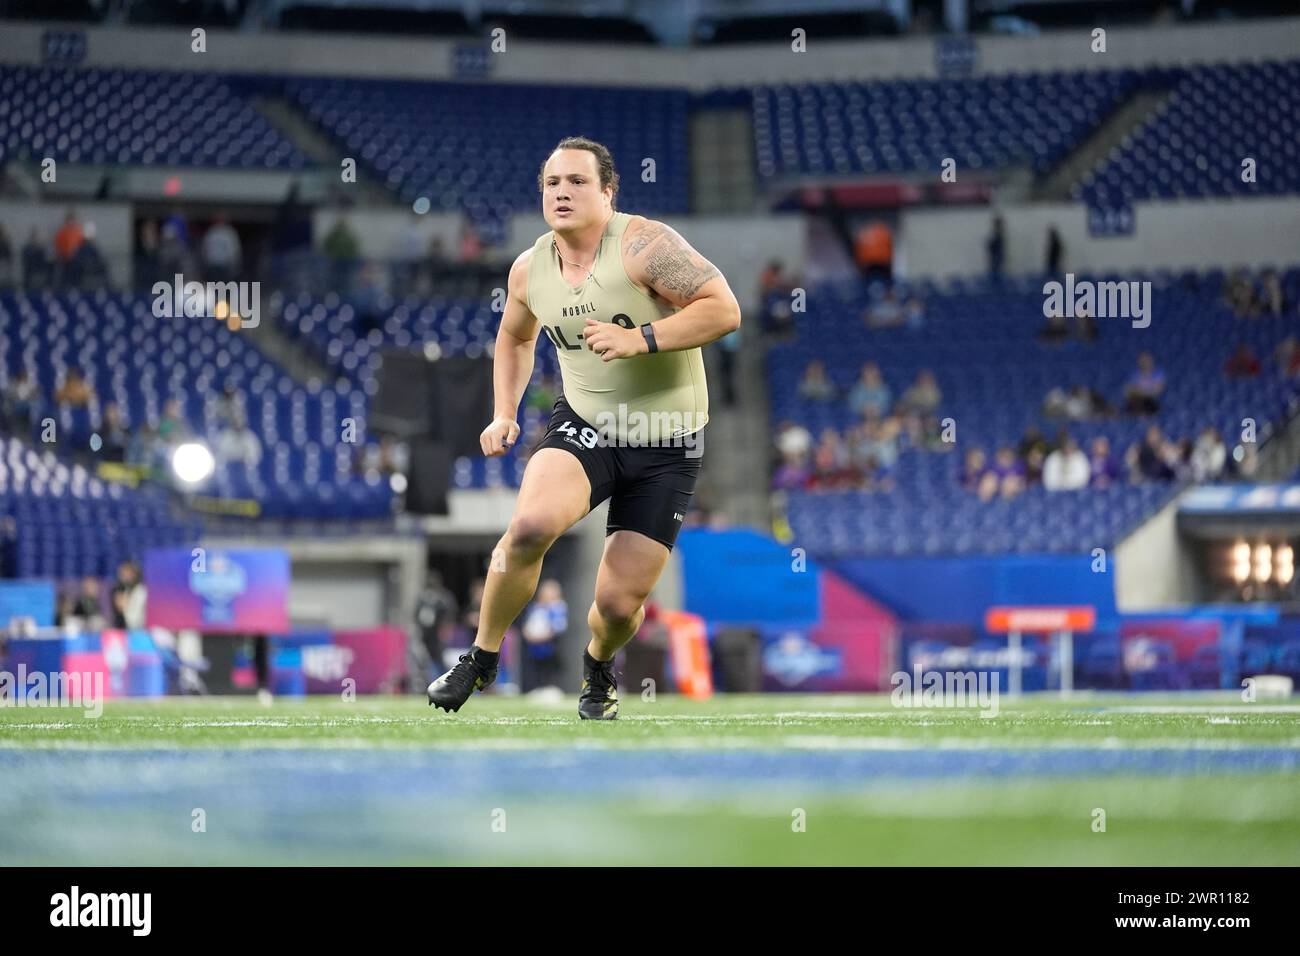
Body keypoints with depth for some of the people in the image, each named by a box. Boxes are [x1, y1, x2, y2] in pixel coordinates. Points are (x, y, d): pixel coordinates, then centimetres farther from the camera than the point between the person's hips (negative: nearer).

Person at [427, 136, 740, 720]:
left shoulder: (642, 245, -17)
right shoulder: (529, 270, 1)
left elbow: (724, 309, -22)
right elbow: (514, 338, 22)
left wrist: (639, 339, -31)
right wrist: (505, 414, 9)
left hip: (667, 447, -3)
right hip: (584, 426, 3)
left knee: (619, 604, -2)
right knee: (530, 525, -30)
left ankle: (599, 663, 38)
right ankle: (482, 659, -7)